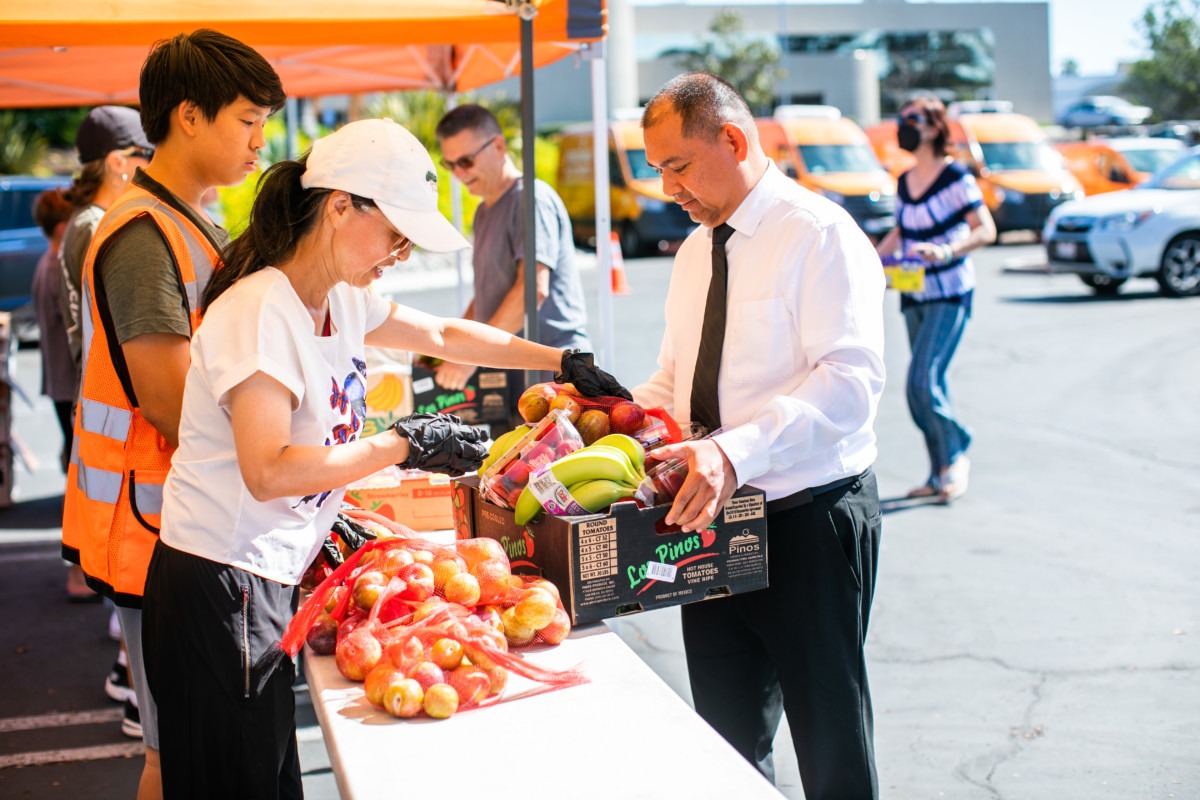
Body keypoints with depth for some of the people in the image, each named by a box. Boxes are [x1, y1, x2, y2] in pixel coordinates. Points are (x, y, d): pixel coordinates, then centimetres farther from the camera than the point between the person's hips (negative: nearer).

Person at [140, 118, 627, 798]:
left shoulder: (341, 301, 9)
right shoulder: (259, 310, -19)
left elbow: (444, 335, 23)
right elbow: (268, 471, -27)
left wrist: (566, 362, 23)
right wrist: (406, 445, -21)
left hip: (271, 578, 9)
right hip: (221, 588, -9)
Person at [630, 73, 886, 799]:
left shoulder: (819, 235, -14)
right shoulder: (696, 249, 13)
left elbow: (851, 379, -25)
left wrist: (735, 452, -37)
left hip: (809, 520, -8)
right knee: (728, 741, 16)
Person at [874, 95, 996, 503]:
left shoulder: (955, 176, -11)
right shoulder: (904, 182, 10)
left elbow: (986, 230, -16)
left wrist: (946, 250, -31)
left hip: (949, 294, -7)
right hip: (914, 296, 7)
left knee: (922, 383, -15)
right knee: (929, 385, 8)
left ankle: (955, 456, 4)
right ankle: (942, 474, 17)